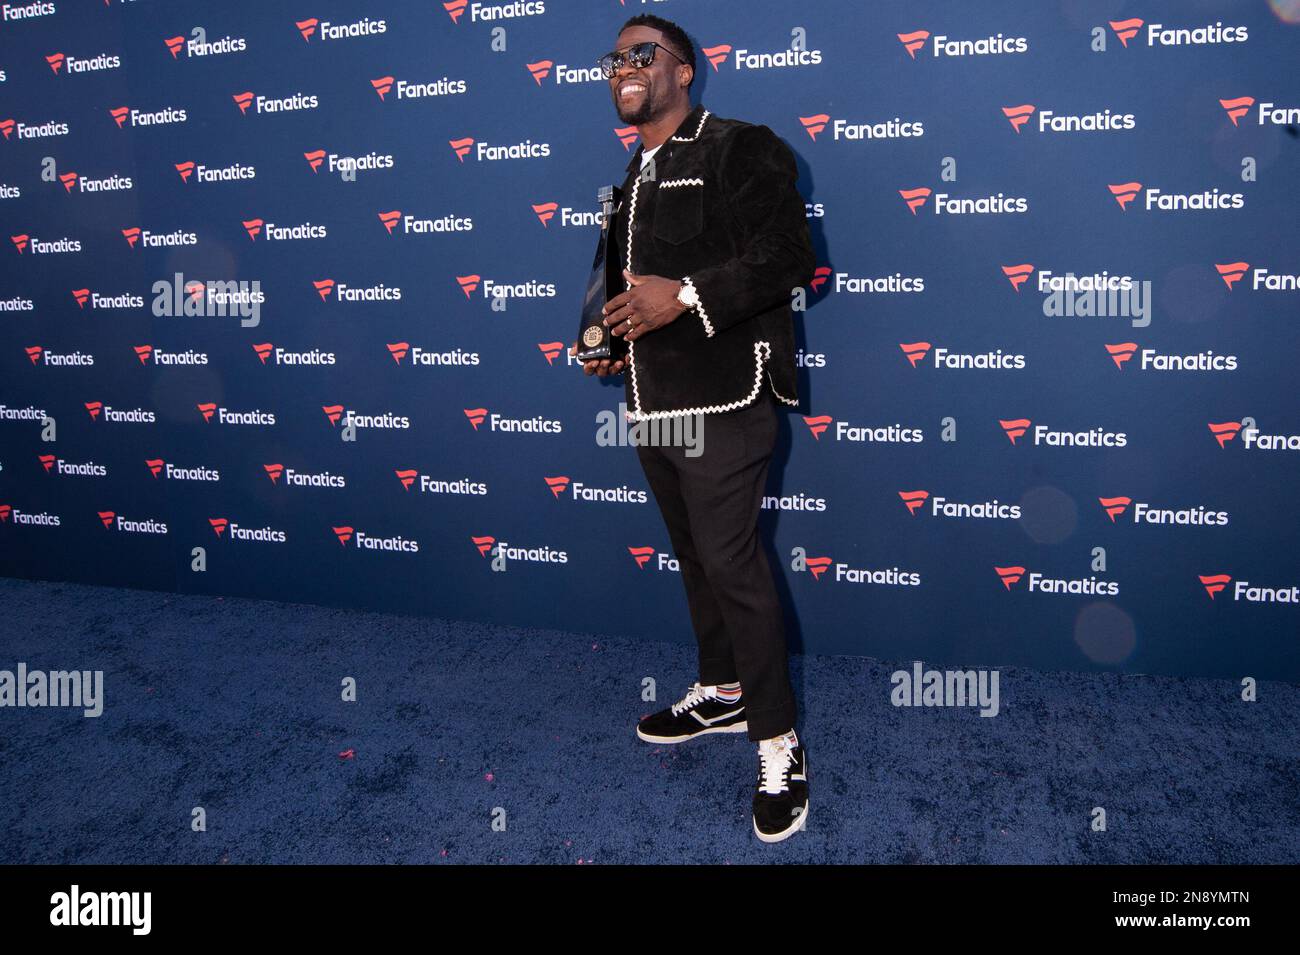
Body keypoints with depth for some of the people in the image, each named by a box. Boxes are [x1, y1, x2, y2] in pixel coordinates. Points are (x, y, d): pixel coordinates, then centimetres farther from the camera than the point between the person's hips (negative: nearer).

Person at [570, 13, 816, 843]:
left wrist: (685, 295, -23)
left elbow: (789, 255, -16)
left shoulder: (739, 149, -5)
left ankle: (779, 743, 4)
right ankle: (722, 693, 33)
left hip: (723, 398, -8)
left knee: (731, 563, -9)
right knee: (695, 556, 16)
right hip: (652, 400, 8)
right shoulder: (634, 177, 20)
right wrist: (612, 345, 10)